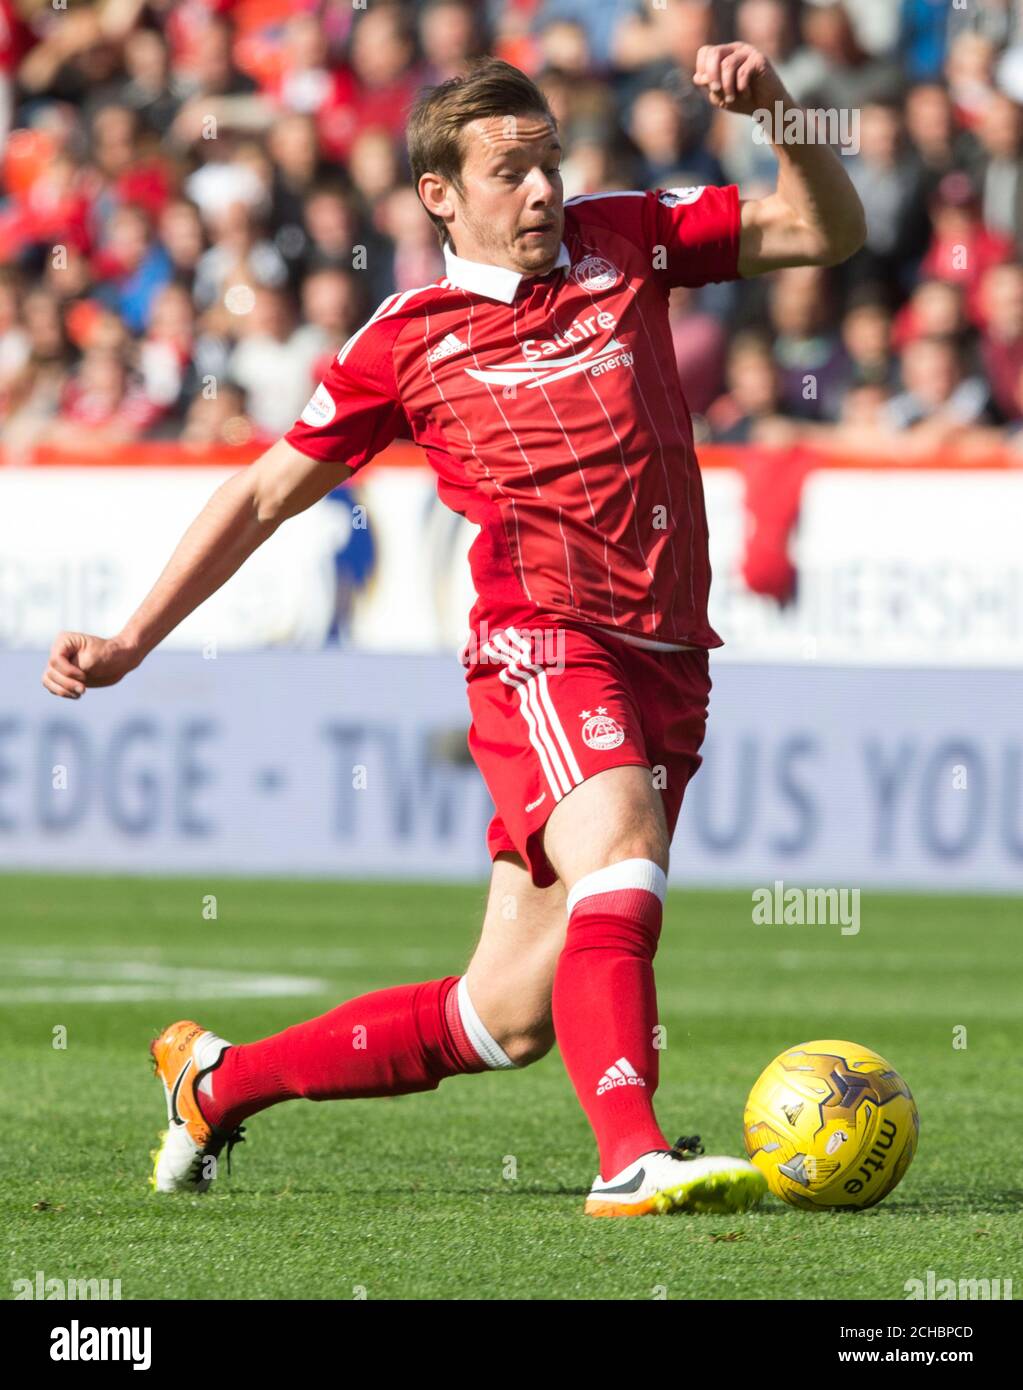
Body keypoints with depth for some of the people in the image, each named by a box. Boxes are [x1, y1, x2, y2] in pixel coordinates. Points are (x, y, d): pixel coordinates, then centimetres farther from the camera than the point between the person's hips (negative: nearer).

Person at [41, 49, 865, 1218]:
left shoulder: (624, 241, 13)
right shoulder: (409, 337, 6)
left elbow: (828, 233, 15)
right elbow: (264, 495, 14)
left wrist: (776, 111, -5)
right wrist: (130, 643, 10)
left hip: (666, 658, 4)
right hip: (543, 643, -4)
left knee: (506, 1016, 2)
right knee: (619, 857, -34)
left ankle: (218, 1080, 20)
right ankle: (631, 1159, -46)